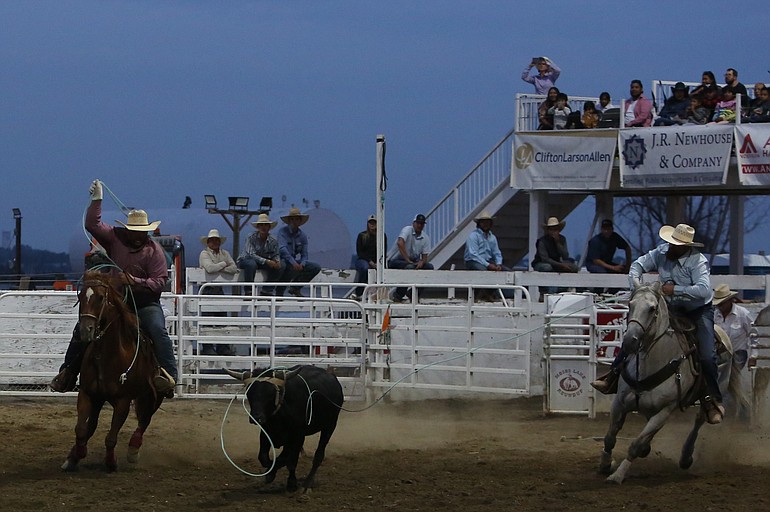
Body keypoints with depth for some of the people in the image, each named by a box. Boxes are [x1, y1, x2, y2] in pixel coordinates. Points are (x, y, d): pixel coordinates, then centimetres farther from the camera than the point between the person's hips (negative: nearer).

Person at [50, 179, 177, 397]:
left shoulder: (154, 250, -5)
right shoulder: (115, 238, 4)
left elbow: (159, 281, -11)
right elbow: (92, 225, -4)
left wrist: (135, 282, -26)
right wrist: (96, 199, -11)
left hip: (144, 303, -3)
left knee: (158, 330, -29)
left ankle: (168, 374, -35)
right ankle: (68, 372, 3)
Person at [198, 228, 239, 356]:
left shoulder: (224, 253, 12)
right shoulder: (204, 254, -4)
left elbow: (234, 268, -1)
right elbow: (210, 268, -21)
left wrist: (219, 269, -13)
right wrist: (223, 264, -6)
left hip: (219, 289, 6)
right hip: (207, 289, -6)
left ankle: (222, 347, 10)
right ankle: (207, 348, -4)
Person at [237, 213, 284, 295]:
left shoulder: (273, 240, -5)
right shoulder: (251, 238, -20)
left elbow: (276, 254, 2)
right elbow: (251, 254, -29)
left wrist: (277, 261, -24)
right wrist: (266, 261, -39)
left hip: (262, 262, 5)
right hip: (245, 260, -5)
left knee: (281, 265, -14)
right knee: (251, 264, -40)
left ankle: (267, 290, -6)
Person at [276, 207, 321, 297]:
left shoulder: (302, 235, 8)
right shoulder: (282, 232, -10)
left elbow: (304, 254, 7)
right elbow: (282, 249, -24)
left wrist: (302, 264, -17)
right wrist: (293, 262, -35)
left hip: (295, 262, 6)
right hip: (283, 261, -6)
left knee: (316, 267, -8)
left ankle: (295, 288, 2)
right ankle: (279, 290, -12)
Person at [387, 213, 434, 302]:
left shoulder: (425, 238, 5)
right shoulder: (407, 230, -15)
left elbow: (425, 256, 2)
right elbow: (400, 243, -33)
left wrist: (421, 262, -24)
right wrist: (408, 260, -35)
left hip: (413, 261, 7)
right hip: (395, 261, -7)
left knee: (429, 267, -11)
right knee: (409, 267, -35)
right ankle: (397, 295, -23)